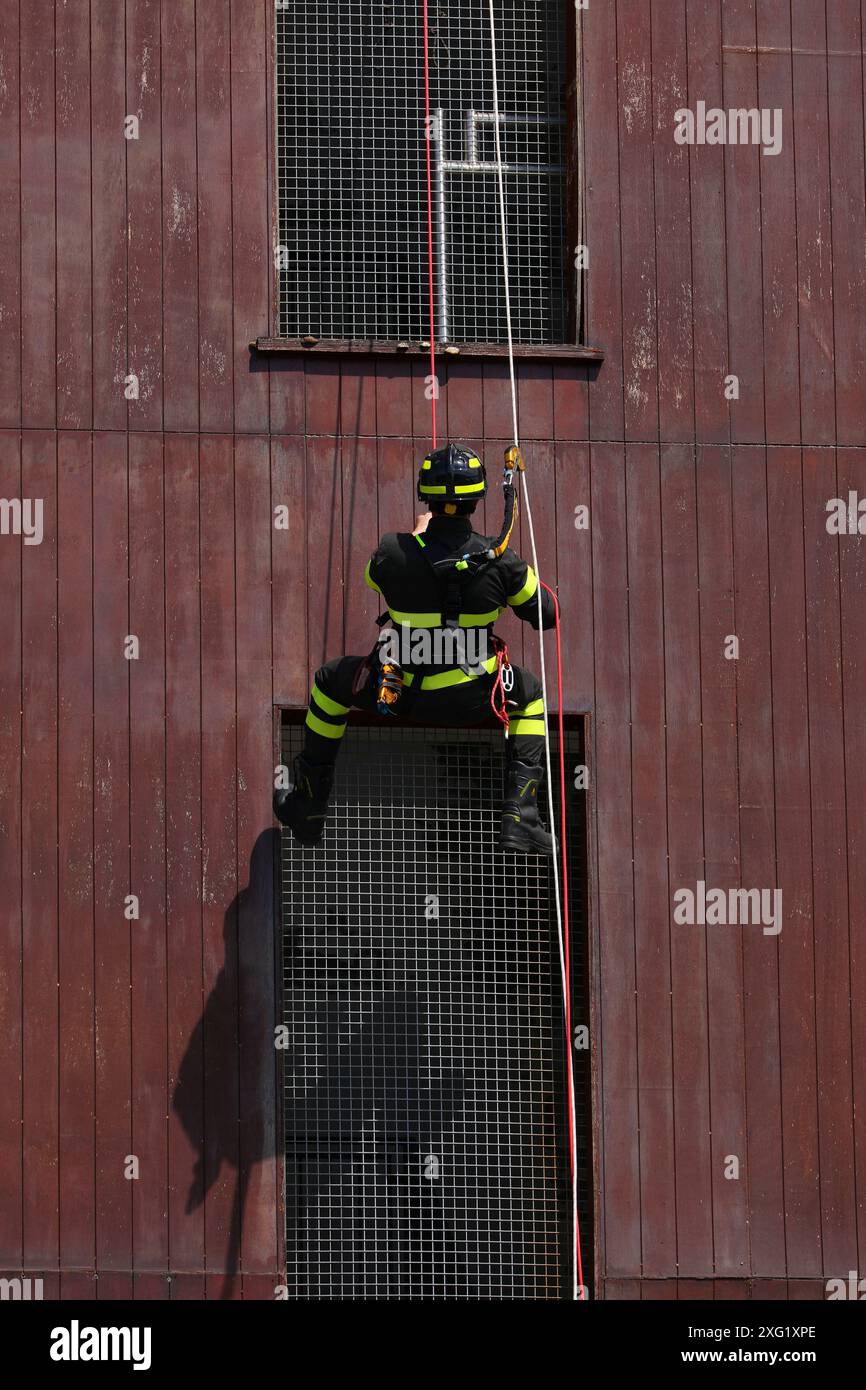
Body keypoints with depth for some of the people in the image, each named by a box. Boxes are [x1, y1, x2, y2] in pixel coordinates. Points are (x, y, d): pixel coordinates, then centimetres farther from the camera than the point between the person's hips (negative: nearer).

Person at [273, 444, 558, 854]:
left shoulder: (393, 552, -13)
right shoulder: (499, 560, -14)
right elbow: (545, 614, 2)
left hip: (401, 696, 0)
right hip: (471, 701, 0)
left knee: (331, 679, 29)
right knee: (530, 692, 33)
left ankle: (310, 806, 36)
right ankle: (518, 816, 20)